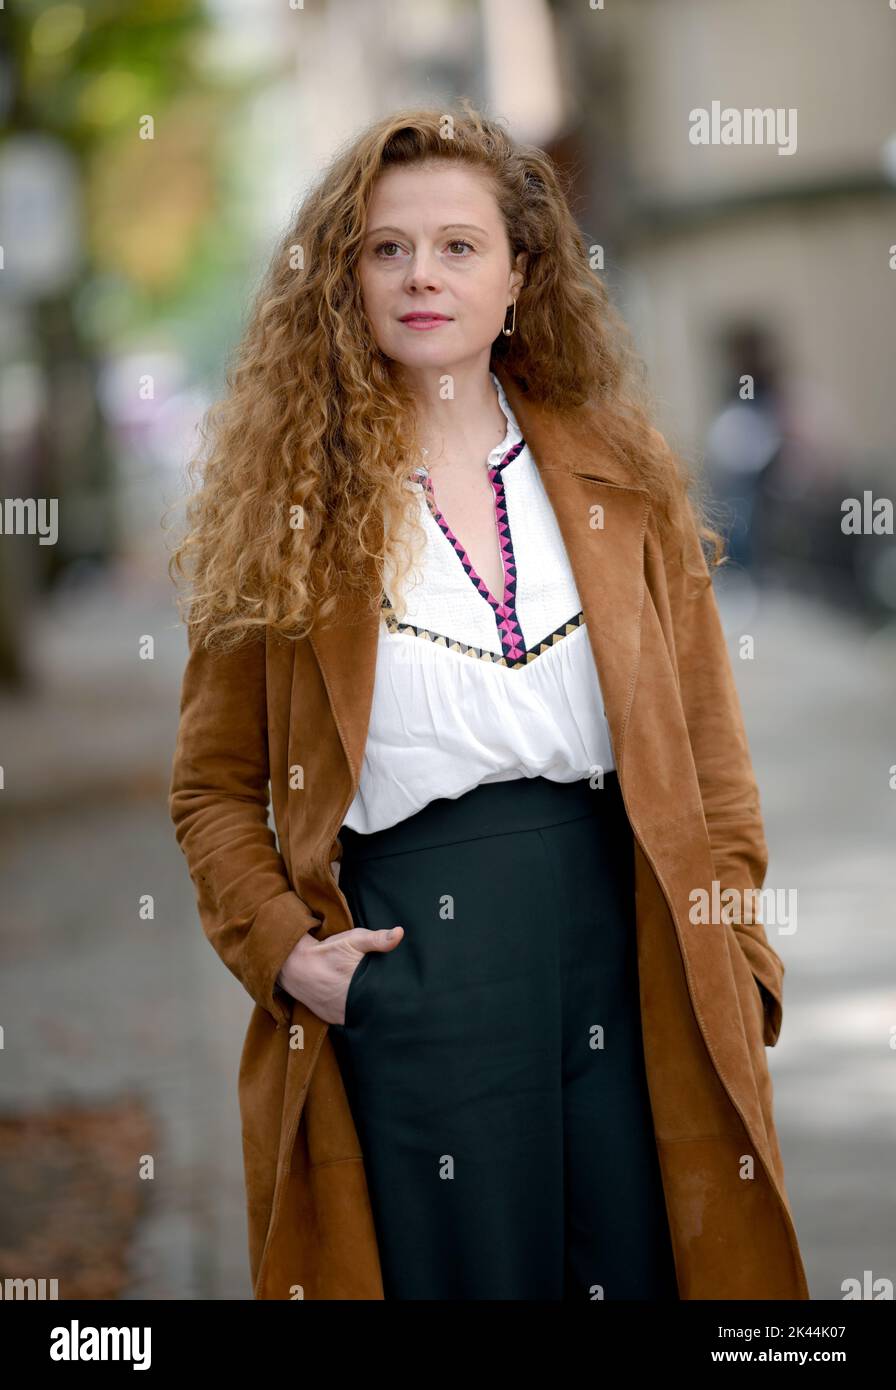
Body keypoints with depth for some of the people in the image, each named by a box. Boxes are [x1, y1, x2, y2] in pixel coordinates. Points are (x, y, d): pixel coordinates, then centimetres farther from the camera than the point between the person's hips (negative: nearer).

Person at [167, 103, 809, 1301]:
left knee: (642, 1268, 7)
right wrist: (279, 947, -8)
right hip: (405, 964, -2)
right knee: (460, 1276, 4)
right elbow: (214, 785, 6)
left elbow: (706, 750, 9)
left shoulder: (619, 478, 9)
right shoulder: (293, 500, 2)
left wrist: (732, 957, 1)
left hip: (625, 938, 2)